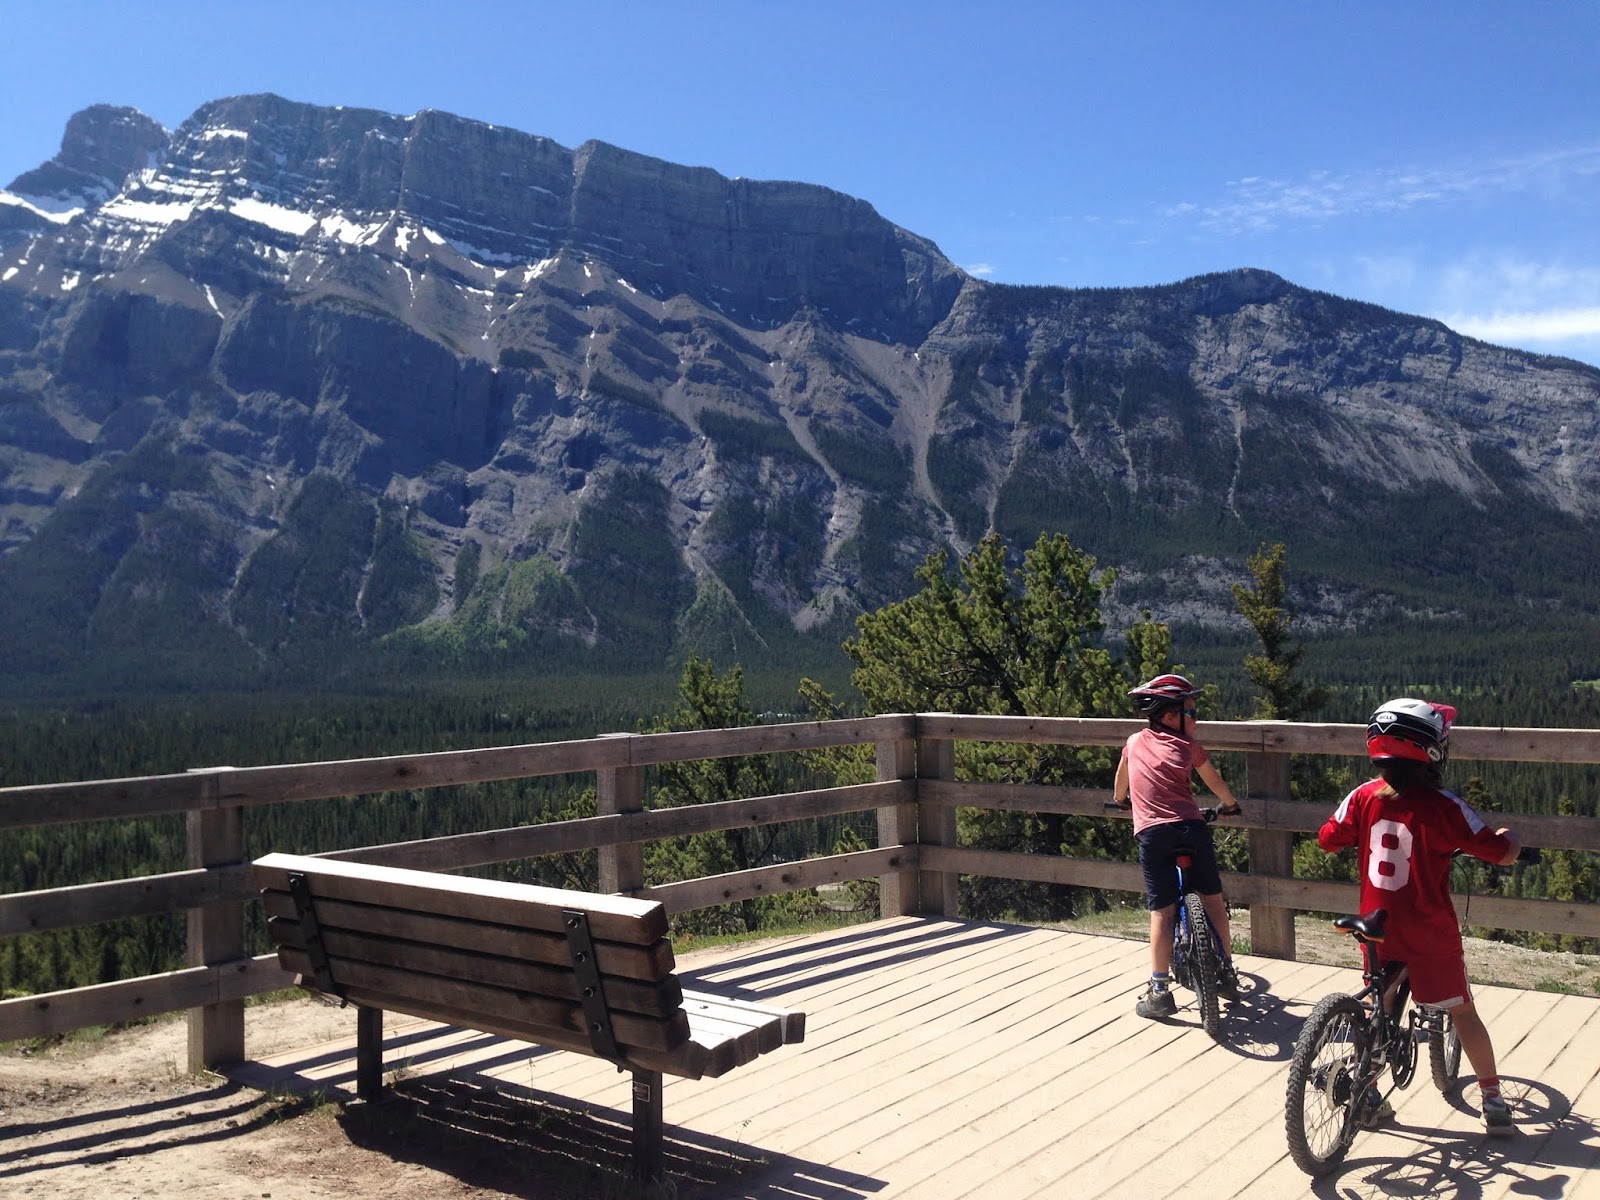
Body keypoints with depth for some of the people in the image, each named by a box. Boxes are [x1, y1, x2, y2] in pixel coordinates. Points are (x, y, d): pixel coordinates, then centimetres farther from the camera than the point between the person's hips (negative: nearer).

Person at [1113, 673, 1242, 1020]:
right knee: (1213, 899, 18)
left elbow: (1121, 780, 34)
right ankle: (1227, 972, 27)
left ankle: (1160, 991, 1)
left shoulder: (1134, 742, 15)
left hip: (1151, 833, 1)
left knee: (1162, 912, 2)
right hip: (1190, 828, -1)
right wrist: (1229, 804, 44)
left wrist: (1120, 800, 55)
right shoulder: (1188, 745, 8)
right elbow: (1214, 781, 24)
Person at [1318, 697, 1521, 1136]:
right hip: (1430, 934, -3)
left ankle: (1366, 1097, 23)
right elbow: (1500, 851, -11)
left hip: (1378, 928, 3)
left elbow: (1328, 839, 3)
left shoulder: (1364, 797, -7)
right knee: (1462, 1011, 13)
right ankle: (1493, 1102, 20)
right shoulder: (1442, 805, -17)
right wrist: (1510, 838, 12)